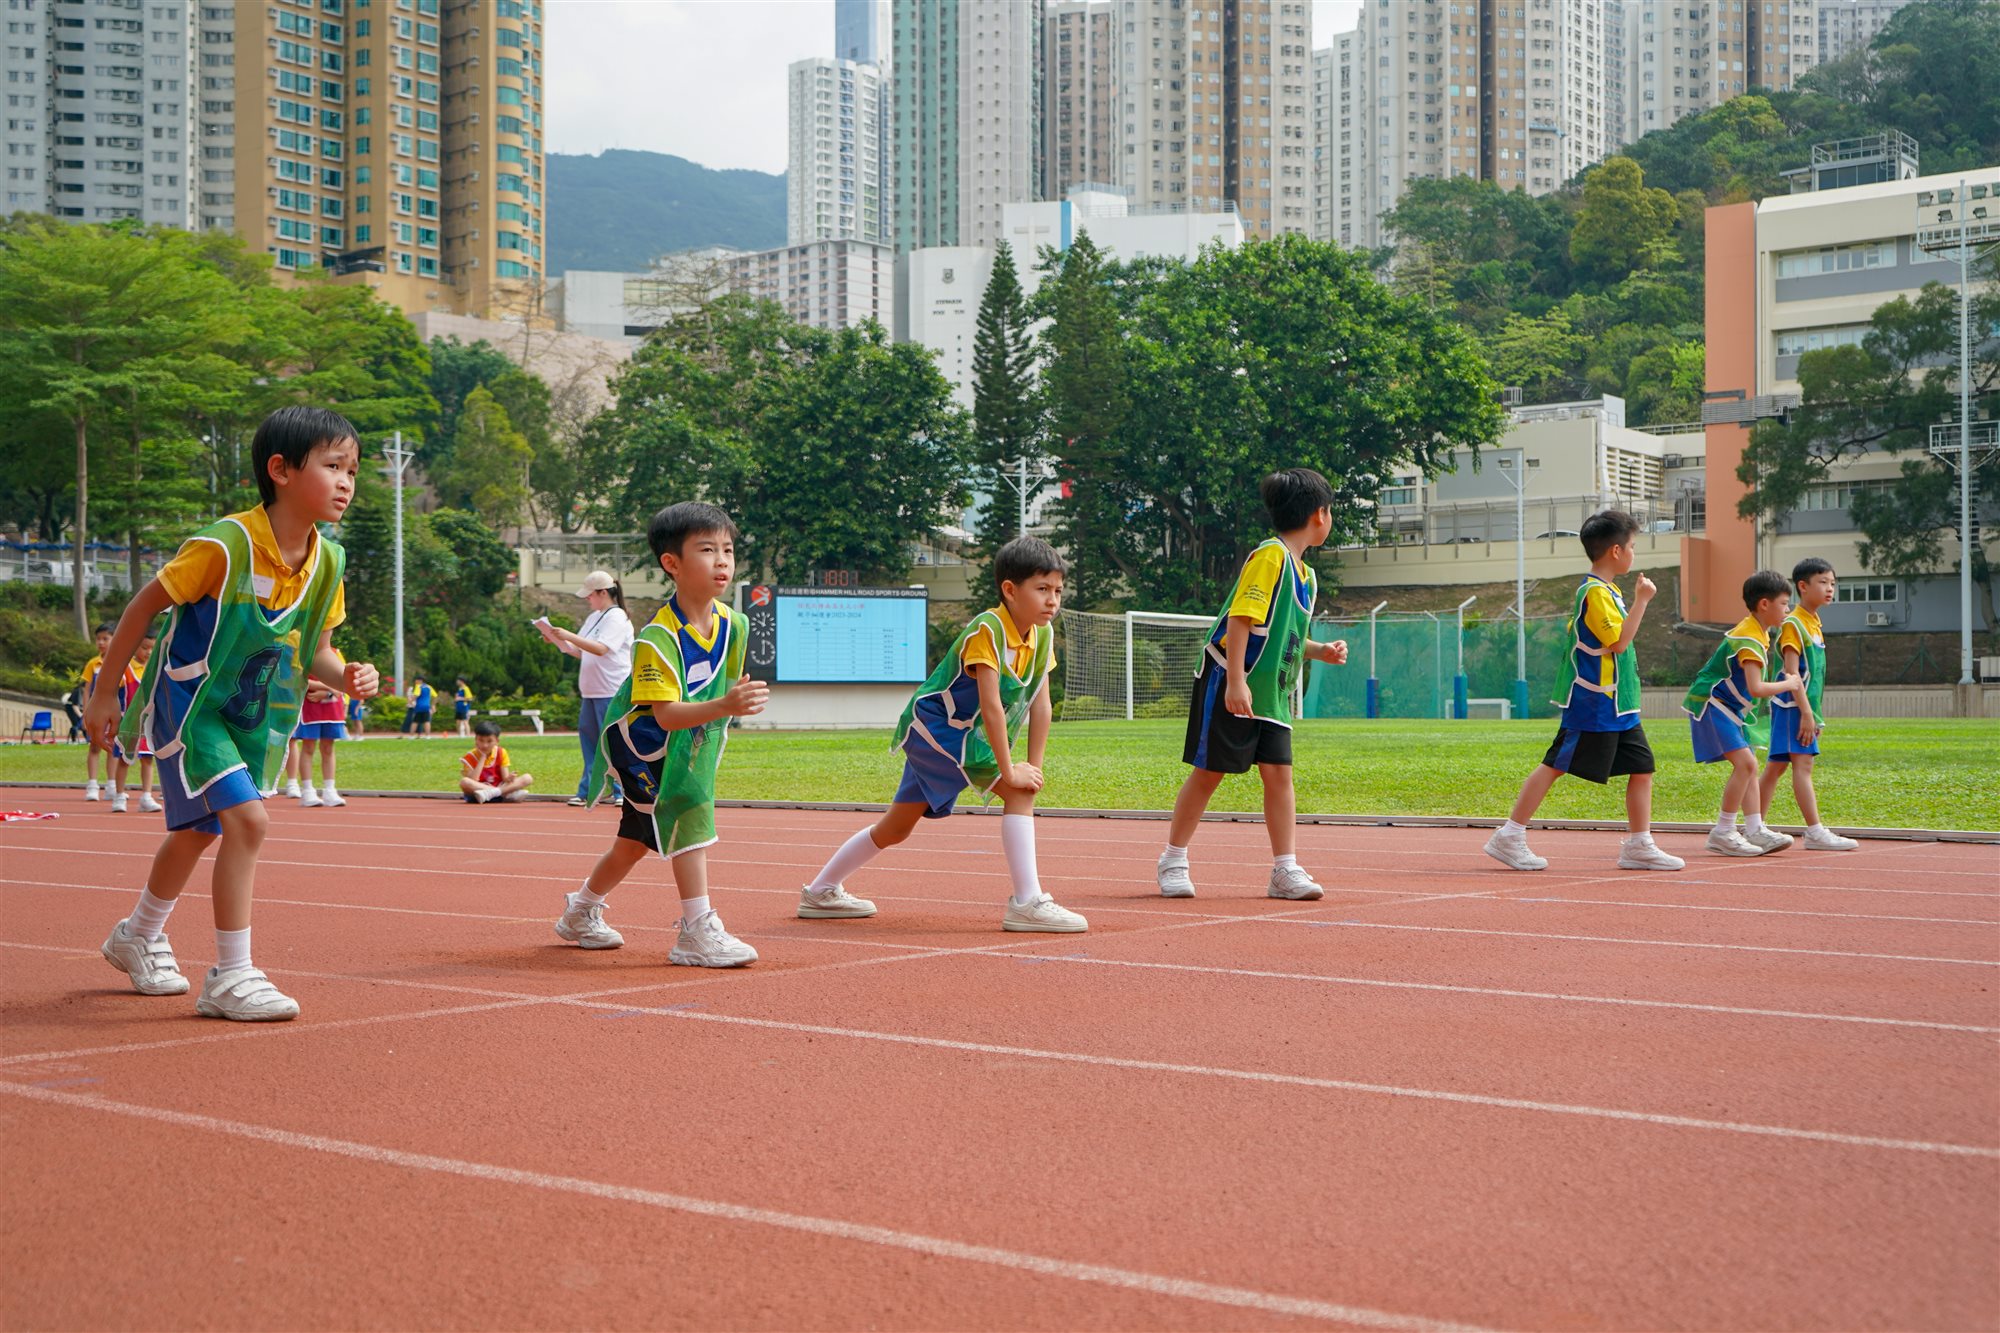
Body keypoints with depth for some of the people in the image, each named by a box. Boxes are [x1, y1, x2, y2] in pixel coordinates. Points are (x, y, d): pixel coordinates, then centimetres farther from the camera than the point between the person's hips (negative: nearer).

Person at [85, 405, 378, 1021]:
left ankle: (139, 936, 48)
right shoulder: (225, 546, -26)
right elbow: (144, 605, -15)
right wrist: (104, 693, -9)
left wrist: (344, 676, -19)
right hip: (187, 703, -7)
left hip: (249, 716, 7)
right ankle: (231, 977, -13)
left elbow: (313, 651, 4)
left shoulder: (327, 562, -7)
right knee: (248, 819, -22)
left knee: (197, 830, 23)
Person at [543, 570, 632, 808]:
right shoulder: (593, 618, 17)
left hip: (611, 694, -9)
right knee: (588, 739, 7)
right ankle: (587, 791, 11)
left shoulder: (617, 618, -10)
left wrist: (569, 635, -25)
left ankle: (620, 792, -1)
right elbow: (579, 652, 22)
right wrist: (557, 640, 9)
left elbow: (601, 648, -23)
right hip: (590, 691, 9)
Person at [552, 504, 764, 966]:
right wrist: (724, 707, -50)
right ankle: (697, 932, -23)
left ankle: (580, 912, 42)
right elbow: (665, 715, -37)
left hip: (686, 749, 8)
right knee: (689, 810, -26)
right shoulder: (659, 638, -29)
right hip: (642, 745, -8)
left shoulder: (731, 623, -7)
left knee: (634, 842, 19)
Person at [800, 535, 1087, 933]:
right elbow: (991, 705, -30)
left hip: (966, 735, 9)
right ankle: (1027, 903, -24)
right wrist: (1010, 771, -29)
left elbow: (1040, 705, 0)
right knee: (1019, 791, -22)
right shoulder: (987, 629, -26)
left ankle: (820, 892, 32)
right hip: (933, 724, -9)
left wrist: (1034, 765, -6)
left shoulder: (1043, 635, -1)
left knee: (897, 828, 18)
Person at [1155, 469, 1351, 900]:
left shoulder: (1305, 574, 13)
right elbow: (1240, 620, -20)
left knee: (1279, 773, 0)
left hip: (1271, 695, 8)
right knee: (1207, 772, 1)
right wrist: (1236, 681, -25)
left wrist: (1321, 652, 6)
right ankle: (1173, 862, 13)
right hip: (1228, 688, -8)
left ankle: (1285, 869, 1)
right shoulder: (1269, 557, -14)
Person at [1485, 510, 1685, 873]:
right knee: (1555, 765, -6)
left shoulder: (1607, 590, 17)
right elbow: (1618, 641, -21)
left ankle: (1639, 846, 10)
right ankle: (1510, 837, -1)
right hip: (1593, 703, -10)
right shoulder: (1595, 592, -15)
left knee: (1642, 768, 6)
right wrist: (1641, 601, -17)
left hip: (1619, 705, 10)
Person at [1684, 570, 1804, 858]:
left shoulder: (1755, 631, 12)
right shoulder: (1750, 641, -21)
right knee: (1745, 762, -18)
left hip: (1728, 707, 11)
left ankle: (1757, 832, 7)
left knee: (1748, 766, 7)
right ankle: (1722, 833, -14)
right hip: (1710, 704, -11)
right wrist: (1788, 685, -14)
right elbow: (1756, 689, -30)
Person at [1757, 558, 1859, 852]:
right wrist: (1806, 712, -22)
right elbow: (1791, 672, -18)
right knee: (1803, 764, -12)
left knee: (1776, 766, 11)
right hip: (1793, 706, -9)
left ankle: (1754, 827, 15)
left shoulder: (1815, 623, 17)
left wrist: (1816, 715, 19)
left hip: (1805, 707, 9)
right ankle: (1815, 833, -16)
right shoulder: (1793, 624, -11)